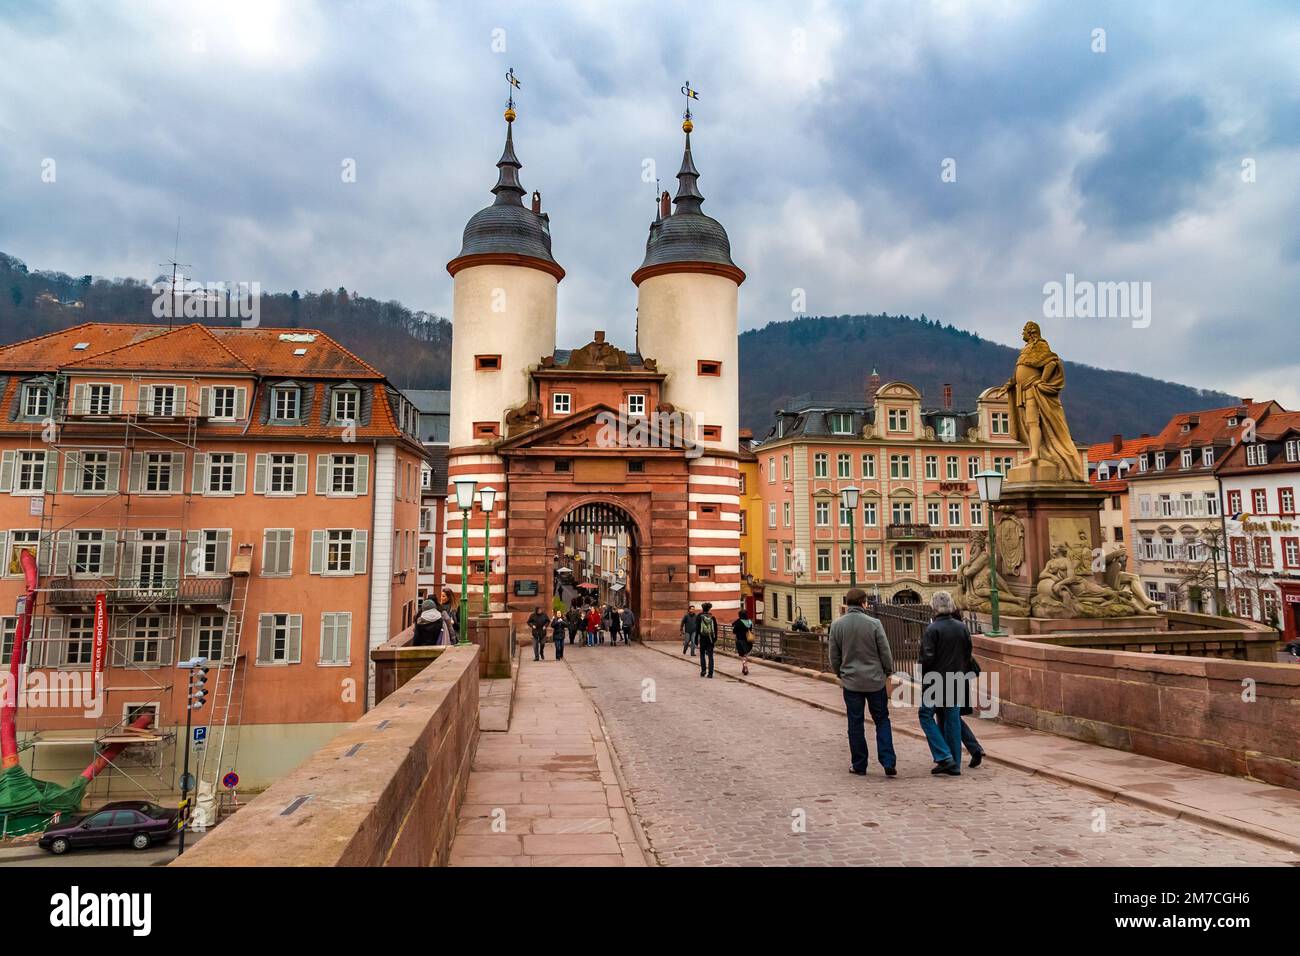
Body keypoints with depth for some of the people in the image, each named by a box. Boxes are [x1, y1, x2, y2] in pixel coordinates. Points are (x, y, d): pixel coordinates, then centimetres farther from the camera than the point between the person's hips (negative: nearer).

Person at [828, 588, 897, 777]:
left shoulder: (837, 625, -4)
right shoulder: (874, 623, -11)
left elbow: (834, 657, 3)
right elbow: (885, 652, -6)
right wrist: (888, 673, 10)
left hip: (851, 681, 1)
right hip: (875, 680, -1)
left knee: (855, 724, 10)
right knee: (882, 721, 12)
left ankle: (859, 765, 16)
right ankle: (889, 763, 6)